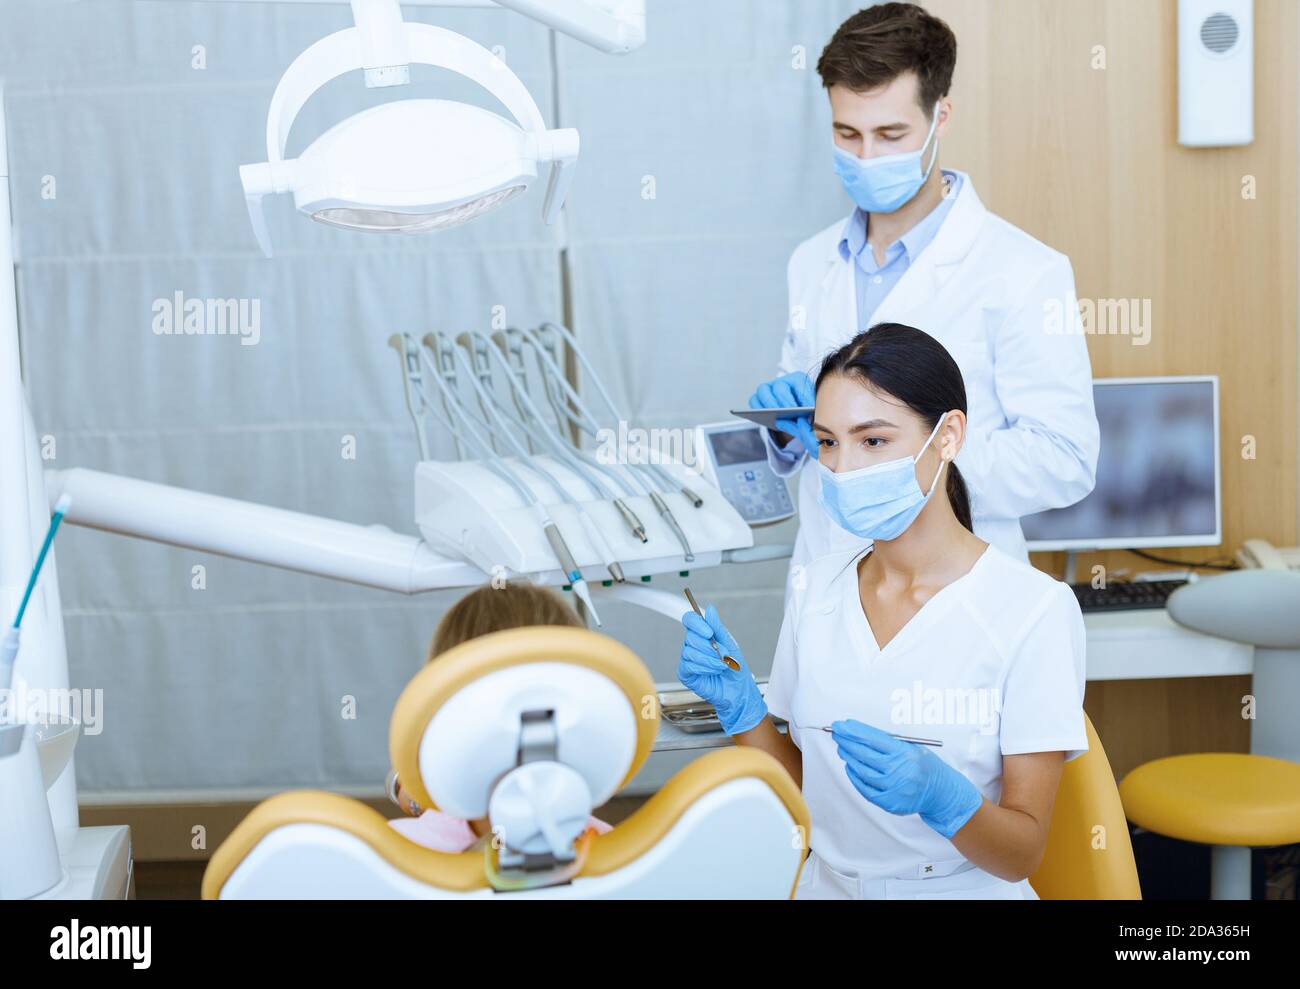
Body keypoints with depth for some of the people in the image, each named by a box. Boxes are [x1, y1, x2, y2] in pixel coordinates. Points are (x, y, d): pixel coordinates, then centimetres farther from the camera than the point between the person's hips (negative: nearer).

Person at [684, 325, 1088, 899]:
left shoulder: (1030, 608, -10)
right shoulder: (815, 590, 4)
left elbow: (1022, 856, -8)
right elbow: (804, 793, 10)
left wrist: (938, 795, -25)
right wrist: (742, 711, -5)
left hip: (965, 890, -3)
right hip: (828, 885, 3)